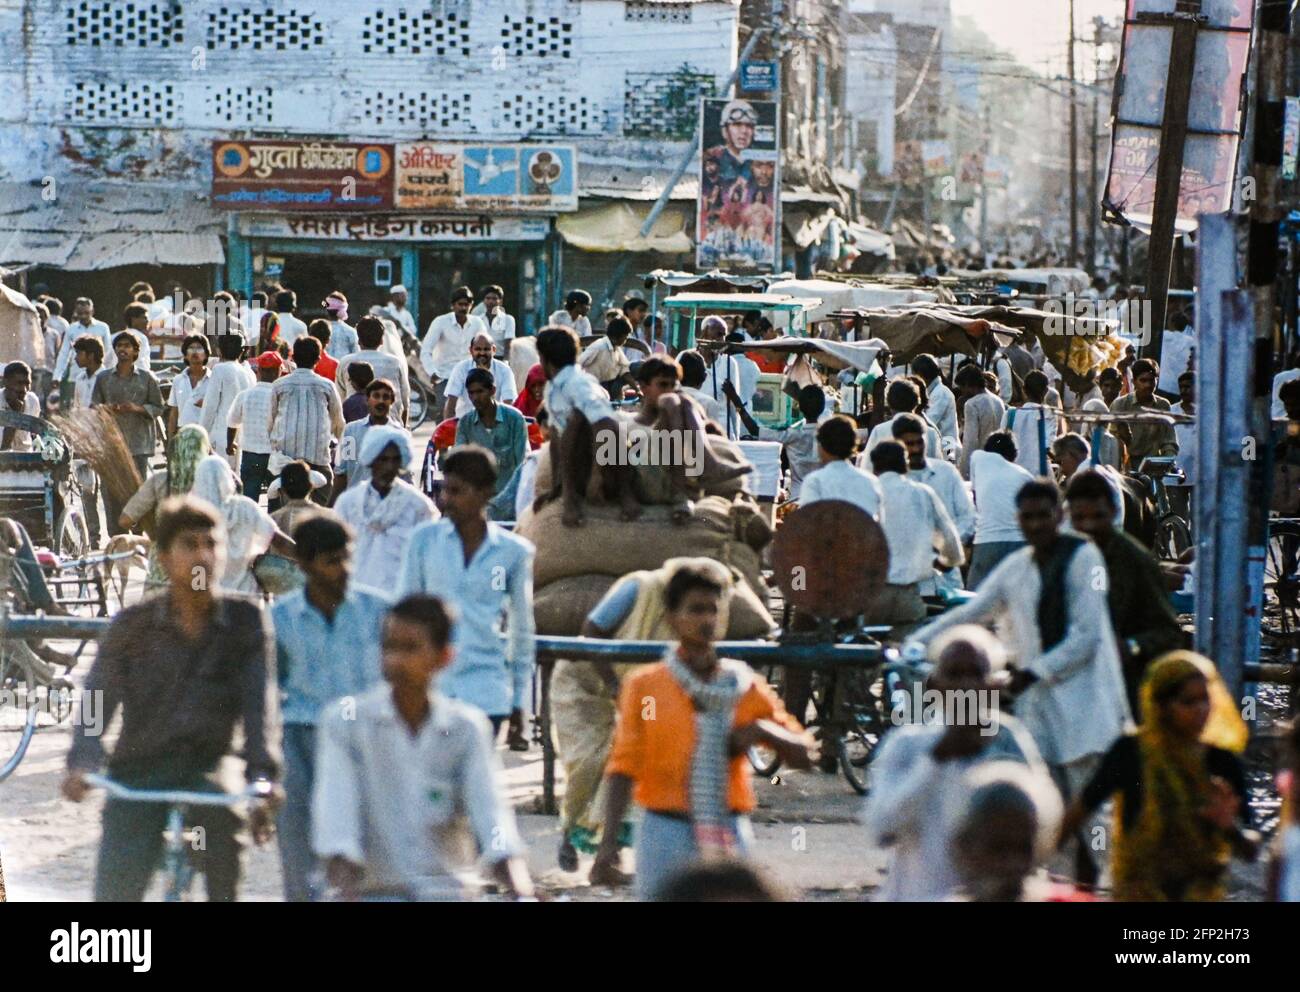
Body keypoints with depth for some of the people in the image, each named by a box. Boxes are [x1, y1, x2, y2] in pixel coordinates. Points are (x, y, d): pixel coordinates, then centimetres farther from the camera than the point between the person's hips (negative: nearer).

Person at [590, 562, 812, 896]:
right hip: (665, 833, -2)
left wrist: (764, 731, -11)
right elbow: (624, 766, -3)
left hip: (727, 834, 2)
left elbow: (802, 755, 9)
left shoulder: (746, 687, 7)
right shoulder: (645, 686, 2)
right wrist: (608, 842, -13)